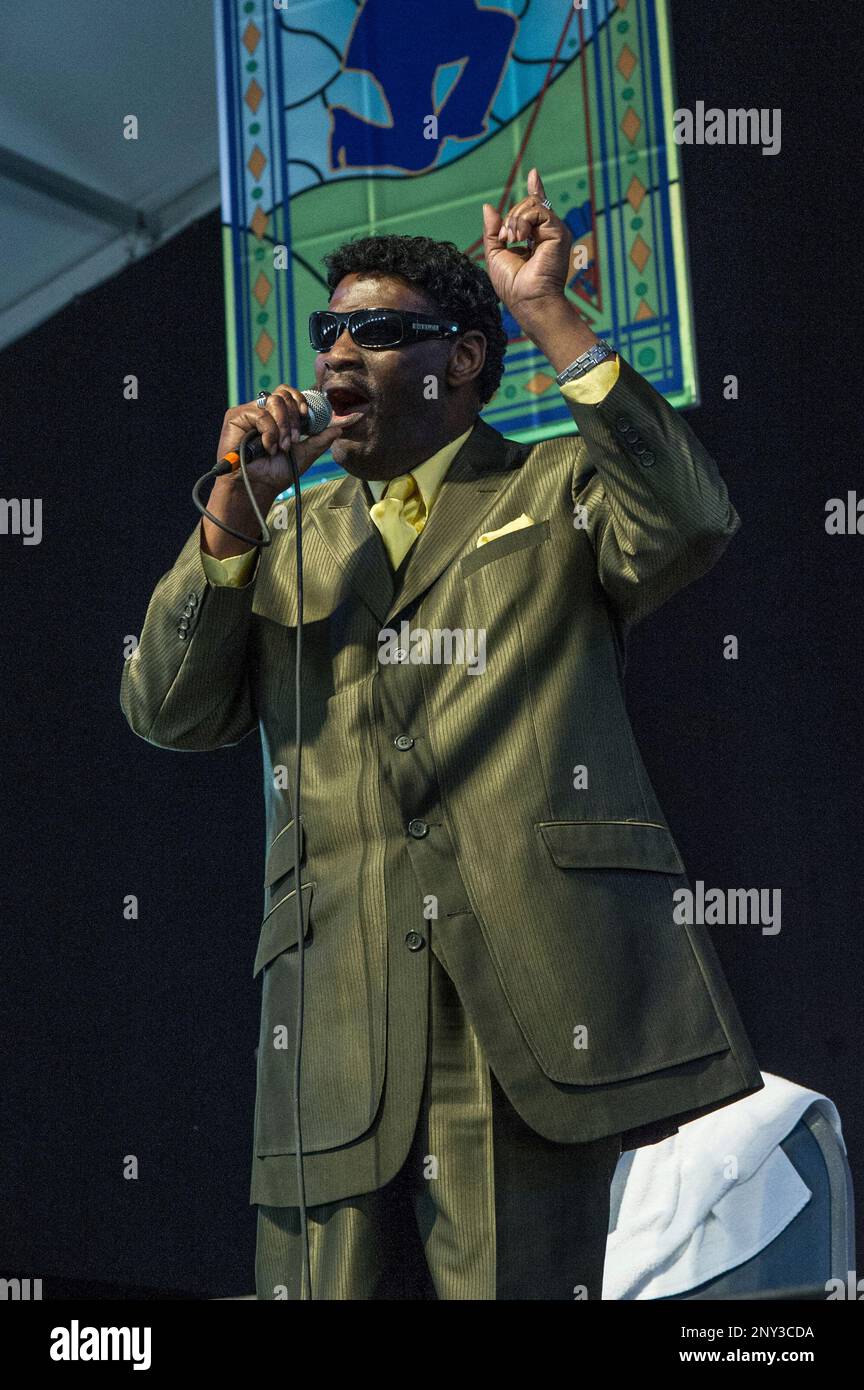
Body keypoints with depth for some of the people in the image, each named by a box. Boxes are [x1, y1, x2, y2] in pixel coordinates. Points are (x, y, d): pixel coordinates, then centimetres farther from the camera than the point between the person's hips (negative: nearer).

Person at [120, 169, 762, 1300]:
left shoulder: (559, 492, 12)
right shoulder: (289, 542, 21)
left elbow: (693, 524, -11)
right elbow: (169, 713, 10)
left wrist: (551, 318, -10)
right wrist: (234, 511, -1)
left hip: (531, 1006, -3)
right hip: (336, 1025, 3)